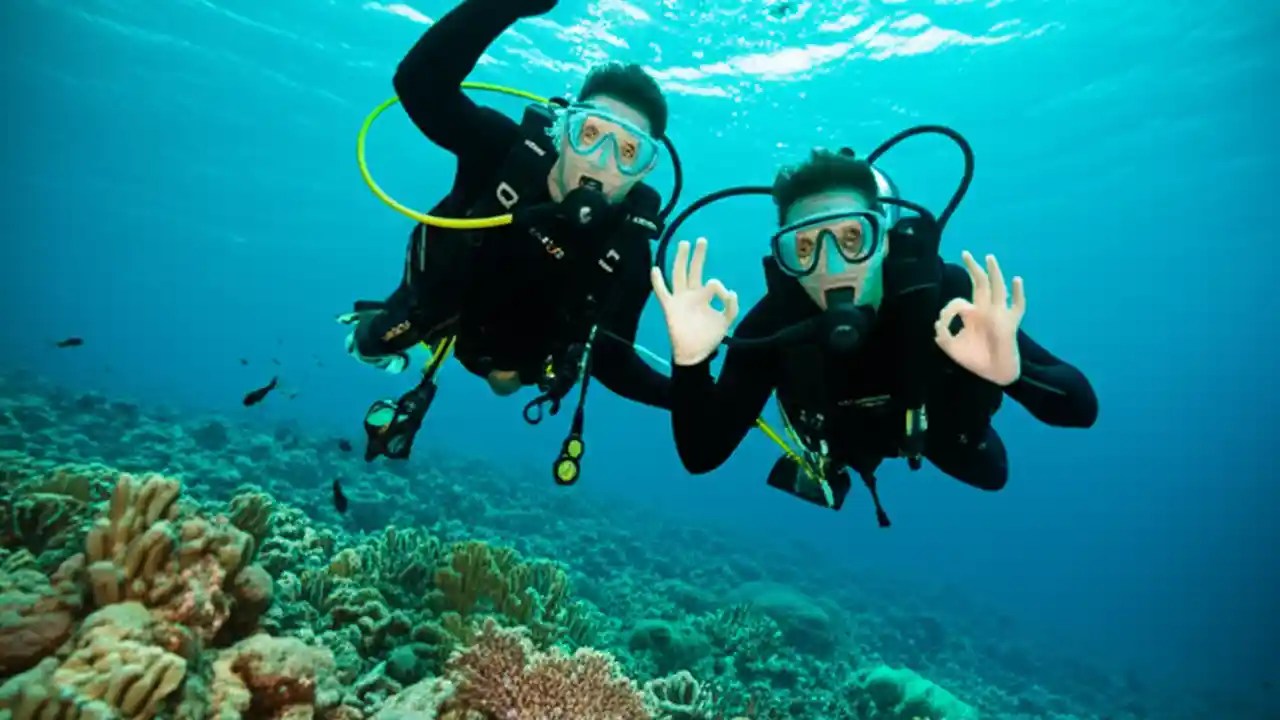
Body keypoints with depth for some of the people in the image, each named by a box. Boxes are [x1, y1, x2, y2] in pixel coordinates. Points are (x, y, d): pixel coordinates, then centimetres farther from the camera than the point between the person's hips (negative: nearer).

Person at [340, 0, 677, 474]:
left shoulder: (627, 250, -30)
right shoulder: (509, 150, -32)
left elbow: (610, 359, -24)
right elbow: (420, 81, -46)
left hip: (513, 346, 1)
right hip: (438, 310, 0)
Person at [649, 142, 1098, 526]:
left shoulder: (944, 292, -33)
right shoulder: (774, 321, -32)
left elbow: (1080, 409, -31)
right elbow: (701, 457, -33)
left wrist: (1012, 371, -54)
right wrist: (690, 363, -51)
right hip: (840, 481, 0)